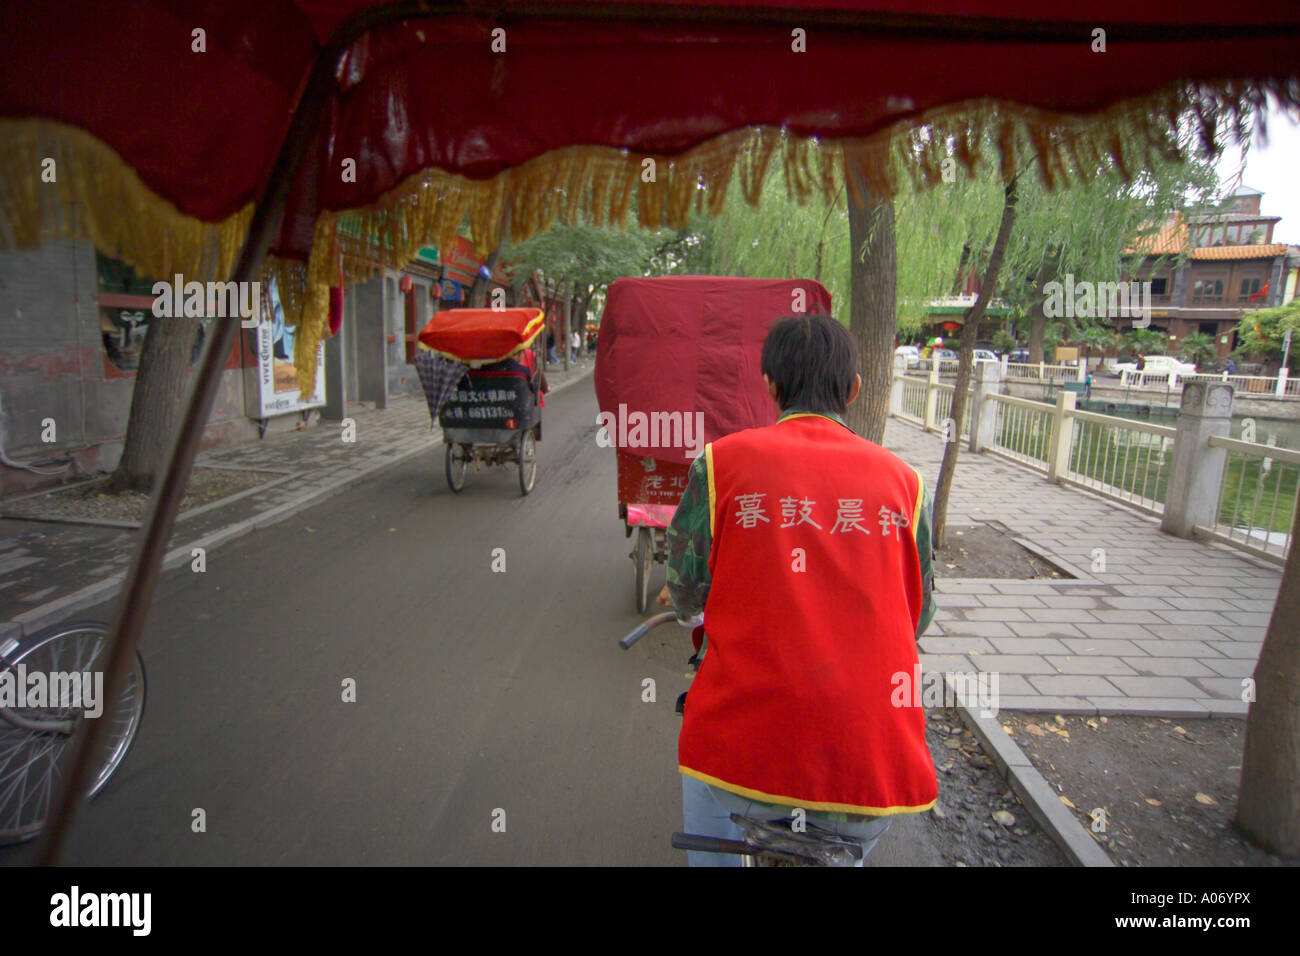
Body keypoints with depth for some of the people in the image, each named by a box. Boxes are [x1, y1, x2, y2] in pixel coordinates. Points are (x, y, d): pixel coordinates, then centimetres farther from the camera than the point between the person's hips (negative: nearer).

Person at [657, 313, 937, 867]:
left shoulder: (722, 461, -3)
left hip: (746, 762, -1)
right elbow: (917, 619, 13)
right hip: (877, 781, 2)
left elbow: (689, 598, 4)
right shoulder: (902, 478, 3)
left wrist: (680, 601, 28)